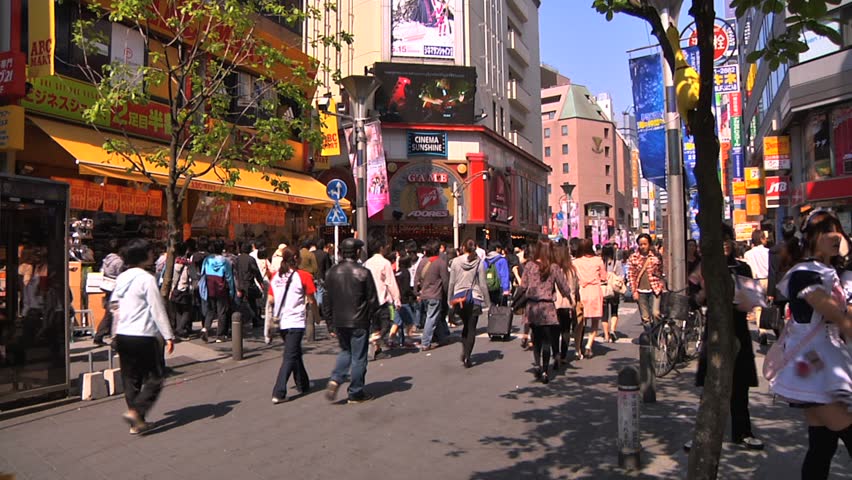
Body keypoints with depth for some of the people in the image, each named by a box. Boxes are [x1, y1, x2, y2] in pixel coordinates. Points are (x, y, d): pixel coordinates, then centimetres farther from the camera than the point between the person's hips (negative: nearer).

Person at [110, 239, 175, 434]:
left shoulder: (121, 278, 9)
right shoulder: (147, 279, -13)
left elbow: (113, 305, 16)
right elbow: (158, 310, -13)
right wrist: (169, 336, -10)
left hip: (122, 336, 8)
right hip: (143, 336, -8)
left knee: (131, 378, 13)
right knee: (154, 378, 3)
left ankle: (137, 422, 18)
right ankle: (135, 411, -11)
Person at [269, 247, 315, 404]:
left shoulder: (276, 277, 5)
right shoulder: (303, 276, -9)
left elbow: (270, 300, 5)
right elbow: (311, 300, -6)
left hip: (281, 321, 6)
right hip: (296, 322, -6)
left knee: (295, 353, 22)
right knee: (290, 357, -4)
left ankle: (303, 384, 35)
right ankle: (278, 393, -11)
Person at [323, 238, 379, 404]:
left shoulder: (332, 272, 2)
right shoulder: (363, 273, -12)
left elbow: (327, 297, 7)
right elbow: (372, 299, -7)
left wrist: (330, 316, 16)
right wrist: (370, 315, 9)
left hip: (339, 321, 5)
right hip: (359, 322, -5)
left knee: (345, 351, 24)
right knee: (358, 356, 7)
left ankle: (335, 380, 4)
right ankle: (356, 393, 15)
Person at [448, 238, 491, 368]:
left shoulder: (455, 261, -1)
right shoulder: (479, 263, -6)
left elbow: (452, 282, 2)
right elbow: (482, 284, -4)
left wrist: (450, 299, 11)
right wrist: (487, 302, 3)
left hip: (458, 298, 2)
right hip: (474, 299, -2)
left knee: (465, 326, 20)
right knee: (471, 328, 4)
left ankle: (464, 352, 9)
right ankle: (467, 357, 2)